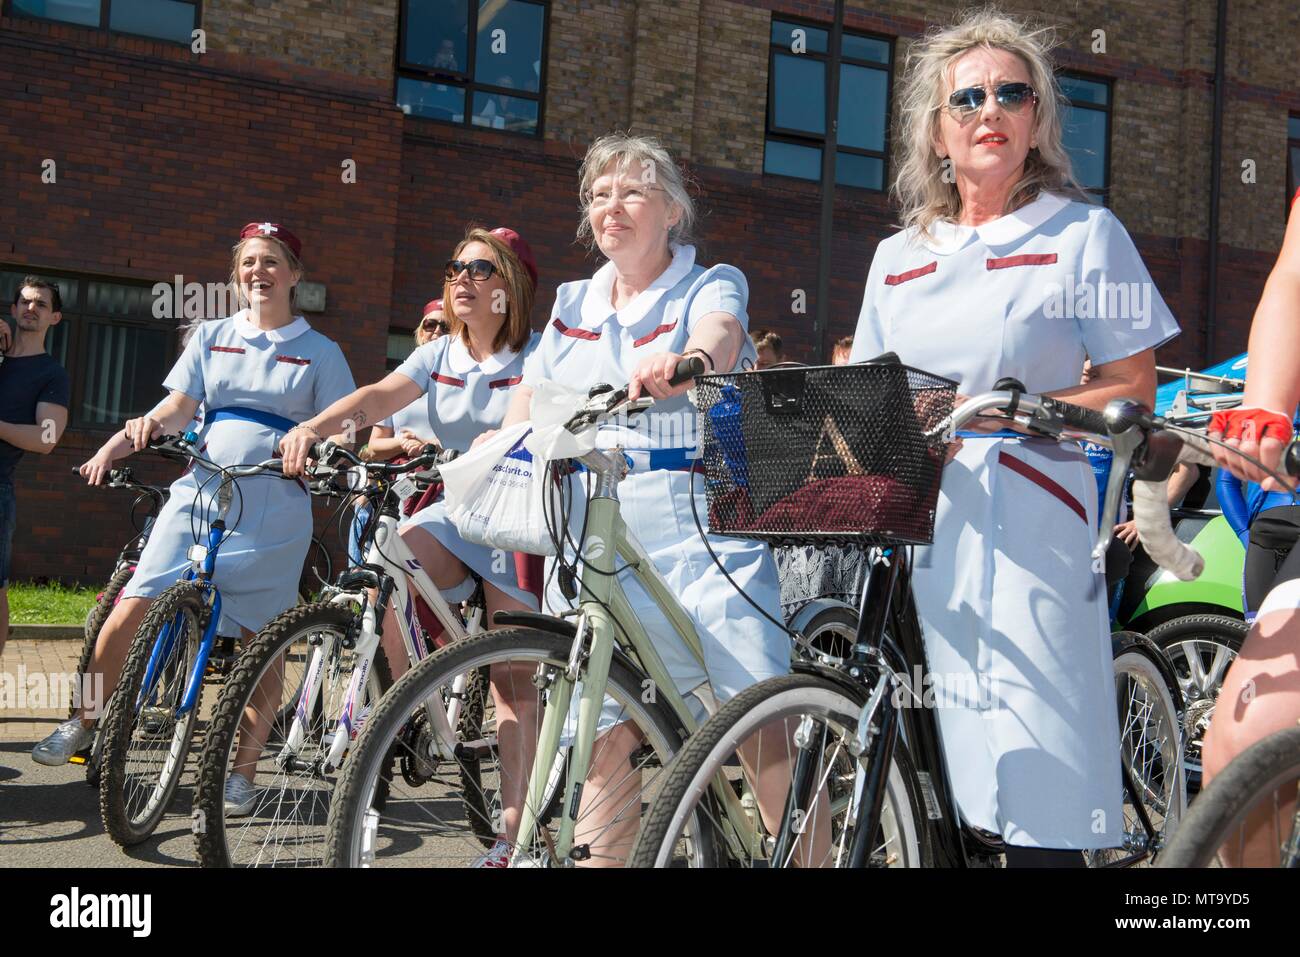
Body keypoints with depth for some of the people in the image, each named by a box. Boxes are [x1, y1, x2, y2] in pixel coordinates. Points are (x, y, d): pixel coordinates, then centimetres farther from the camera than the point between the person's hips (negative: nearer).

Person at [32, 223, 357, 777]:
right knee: (130, 611, -8)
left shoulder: (320, 352, 9)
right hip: (201, 494, 2)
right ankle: (84, 722, 12)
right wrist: (143, 427, -15)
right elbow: (180, 406, 6)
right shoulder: (211, 337, 15)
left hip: (275, 509, -2)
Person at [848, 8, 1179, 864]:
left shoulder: (1083, 233, 4)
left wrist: (996, 414, -13)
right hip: (914, 526, 4)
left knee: (1033, 793, -10)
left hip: (1025, 533, -4)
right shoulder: (898, 256, 17)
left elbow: (1133, 394, -1)